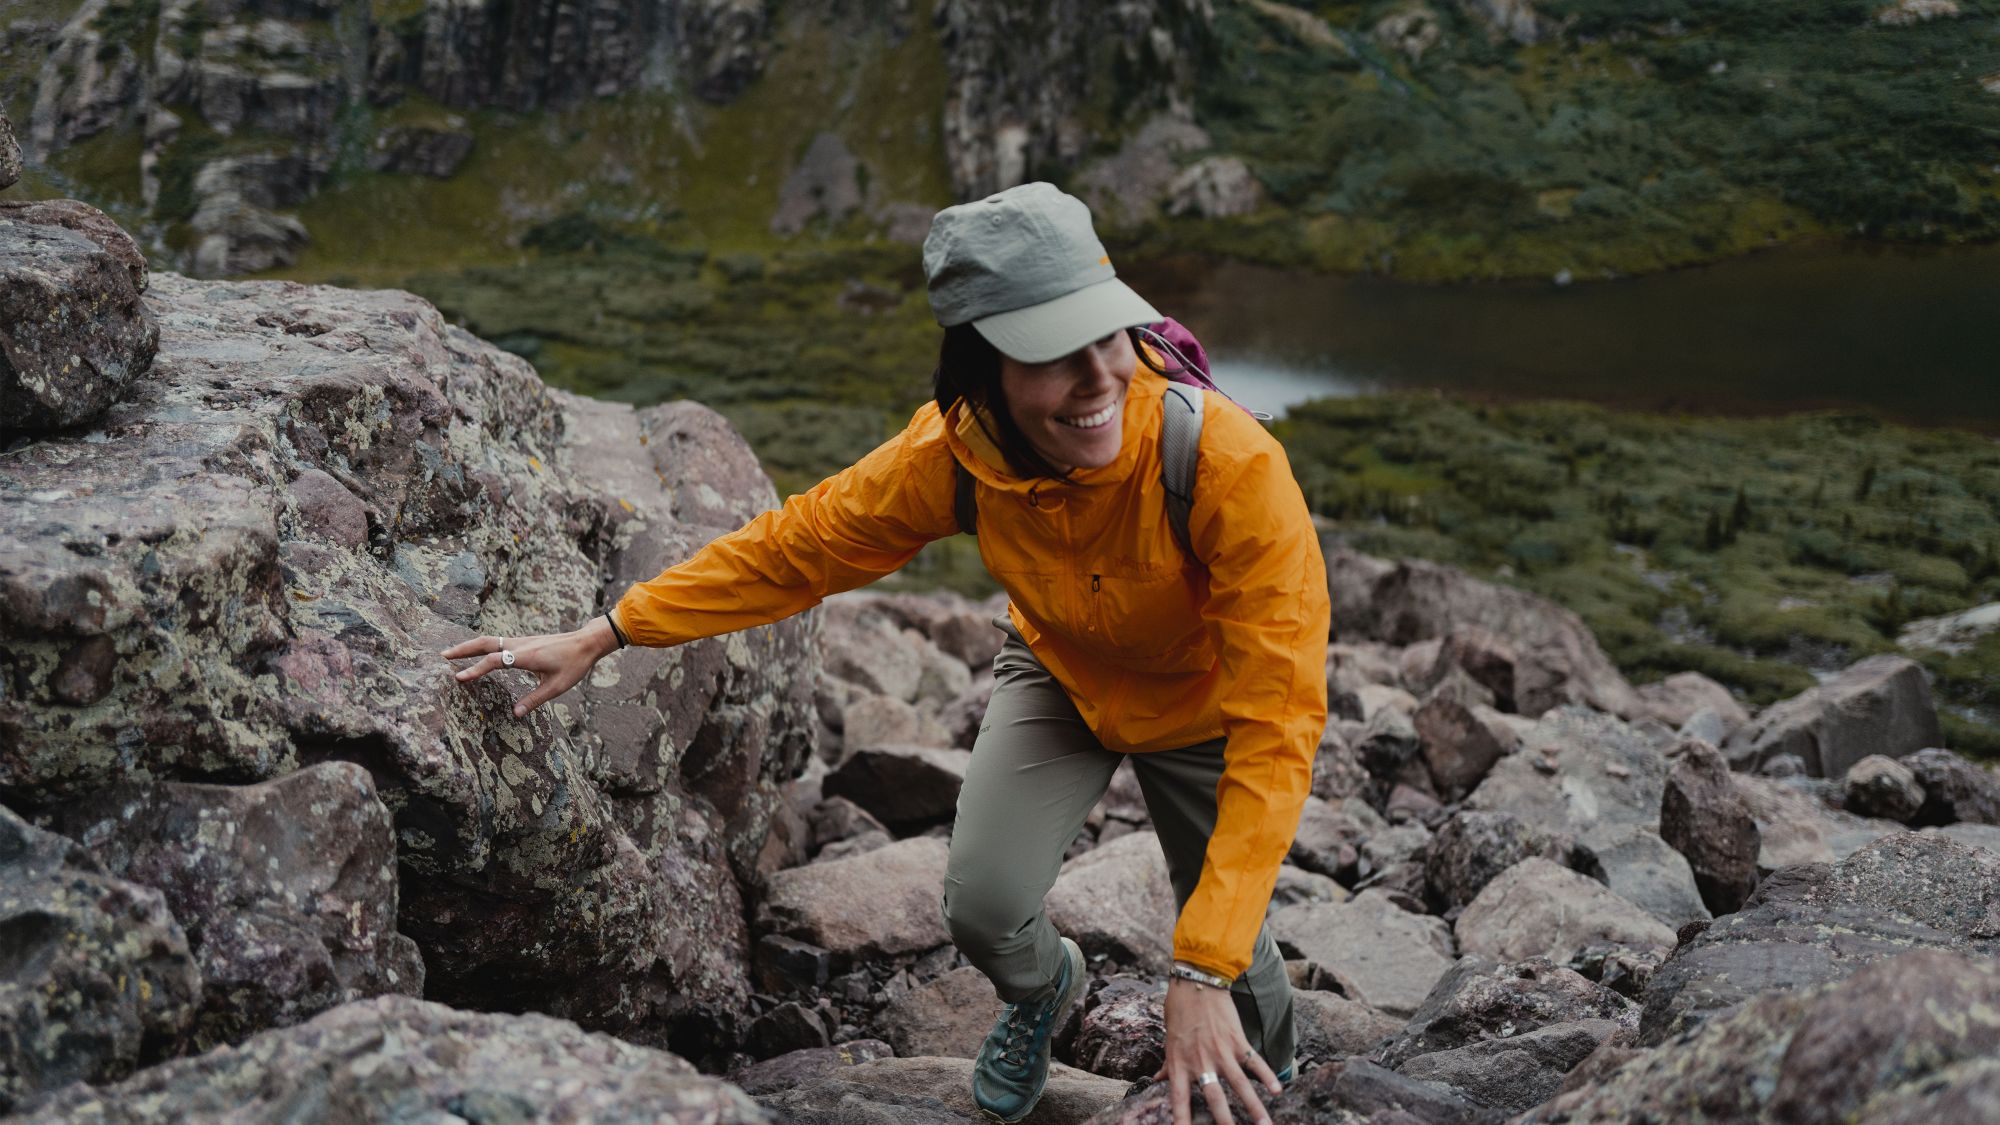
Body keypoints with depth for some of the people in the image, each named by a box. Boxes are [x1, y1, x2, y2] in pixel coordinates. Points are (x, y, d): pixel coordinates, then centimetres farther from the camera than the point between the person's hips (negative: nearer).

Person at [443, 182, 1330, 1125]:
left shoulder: (1229, 463, -41)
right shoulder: (956, 453, -29)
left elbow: (1277, 719, -41)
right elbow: (796, 546, -13)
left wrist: (1202, 973, -46)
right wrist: (601, 638, -14)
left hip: (1204, 701, -2)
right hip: (1059, 672, 2)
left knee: (1228, 968, -1)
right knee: (981, 904, -13)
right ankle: (1042, 991, 28)